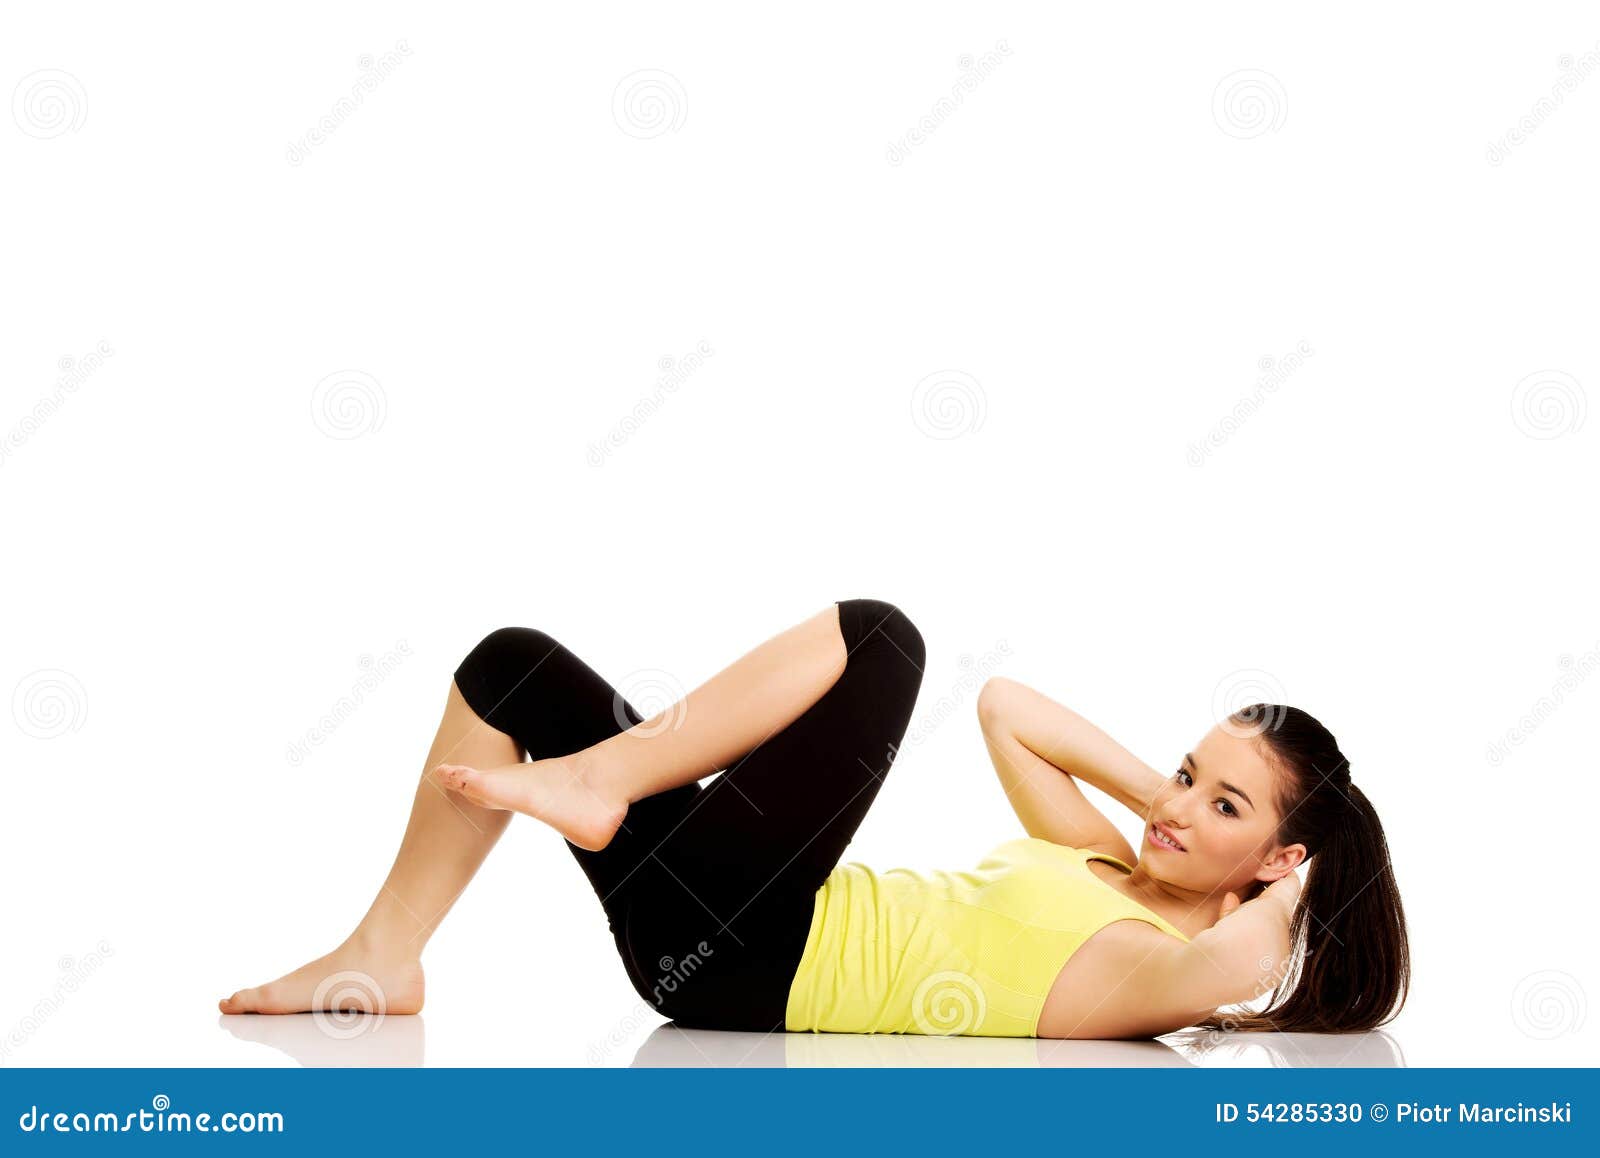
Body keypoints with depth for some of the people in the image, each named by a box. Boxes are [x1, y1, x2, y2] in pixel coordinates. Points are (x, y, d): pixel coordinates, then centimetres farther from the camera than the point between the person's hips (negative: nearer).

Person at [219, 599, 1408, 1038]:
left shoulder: (1167, 961, -11)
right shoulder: (1108, 862, 14)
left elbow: (1233, 967, -37)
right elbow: (1004, 704, 22)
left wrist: (1280, 895, -15)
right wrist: (1157, 790, 15)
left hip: (746, 962, -8)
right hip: (726, 942, 9)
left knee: (879, 637, -16)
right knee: (513, 664, 10)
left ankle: (594, 783, -14)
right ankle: (385, 957, 4)